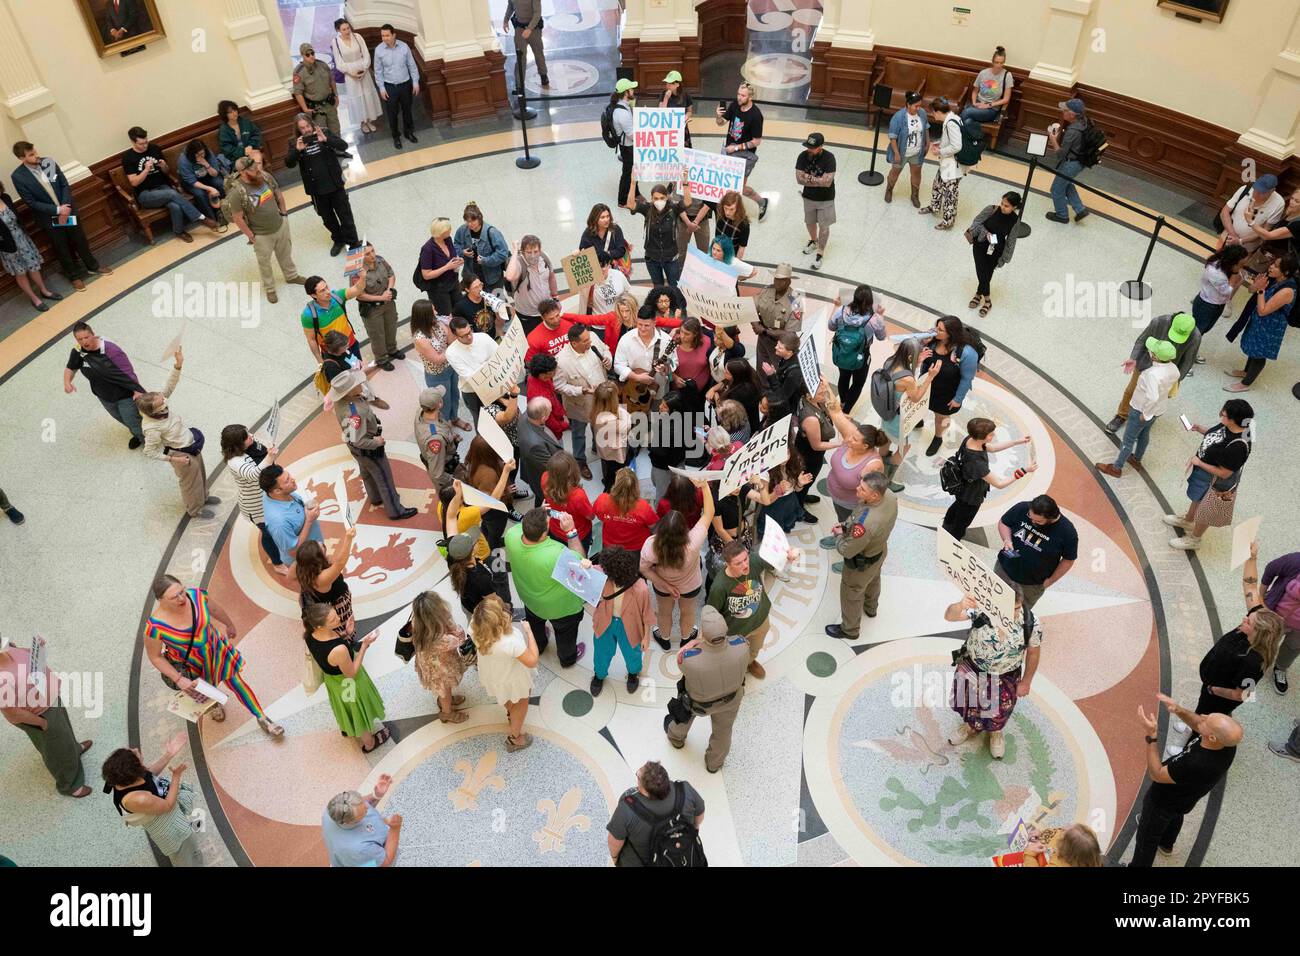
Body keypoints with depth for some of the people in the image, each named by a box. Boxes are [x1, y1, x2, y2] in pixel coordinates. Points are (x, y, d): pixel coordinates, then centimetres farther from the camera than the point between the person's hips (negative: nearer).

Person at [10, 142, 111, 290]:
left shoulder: (48, 162, -9)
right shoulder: (18, 176, -18)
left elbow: (65, 185, -3)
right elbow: (31, 202, -16)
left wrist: (65, 207, -14)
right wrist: (58, 210, -21)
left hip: (67, 210, 3)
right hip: (49, 218, -2)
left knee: (81, 241, 17)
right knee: (62, 249, 12)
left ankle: (93, 266, 39)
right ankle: (74, 276, 30)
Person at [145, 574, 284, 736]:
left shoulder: (197, 595, -30)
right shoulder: (155, 626, -37)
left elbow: (215, 609, -6)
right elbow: (155, 656, -19)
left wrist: (230, 625, 12)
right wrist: (178, 679, -20)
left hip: (215, 649, 1)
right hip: (190, 665, -1)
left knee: (235, 680, 17)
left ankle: (261, 718, 36)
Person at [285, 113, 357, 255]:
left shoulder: (325, 133, -6)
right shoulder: (294, 143, -4)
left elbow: (344, 145, -17)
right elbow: (289, 164, -13)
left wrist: (325, 139, -32)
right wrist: (297, 150, -30)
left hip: (335, 184, -2)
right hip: (316, 189, 2)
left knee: (345, 215, 6)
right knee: (327, 218, 18)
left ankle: (353, 243, 20)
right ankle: (339, 240, 39)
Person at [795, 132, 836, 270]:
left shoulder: (829, 158, -24)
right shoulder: (803, 156, -14)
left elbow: (827, 182, -28)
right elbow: (799, 179, -18)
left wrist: (809, 177, -20)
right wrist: (818, 180, -22)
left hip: (825, 199, -4)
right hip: (809, 197, 4)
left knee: (824, 227, 5)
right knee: (810, 222, 23)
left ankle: (820, 254, 21)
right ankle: (813, 241, 52)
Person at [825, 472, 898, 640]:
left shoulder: (866, 524, -48)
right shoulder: (889, 495, -25)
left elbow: (846, 551, -30)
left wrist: (839, 535, -12)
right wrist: (846, 524, -9)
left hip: (862, 562, -7)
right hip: (880, 550, 7)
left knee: (851, 594, 22)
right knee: (873, 581, 36)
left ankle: (850, 630, 48)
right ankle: (870, 608, 67)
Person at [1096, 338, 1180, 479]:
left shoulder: (1153, 374, -39)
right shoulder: (1173, 368, -13)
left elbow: (1152, 397, -46)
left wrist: (1145, 414, -30)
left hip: (1141, 410, -8)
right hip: (1159, 409, 8)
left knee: (1128, 439, 12)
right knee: (1144, 434, 30)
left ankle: (1116, 468, 31)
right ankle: (1136, 460, 52)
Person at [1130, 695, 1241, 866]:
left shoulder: (1196, 765, -49)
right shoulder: (1227, 742, -30)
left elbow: (1156, 774, -34)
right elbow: (1197, 723, -8)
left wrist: (1151, 735, -40)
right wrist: (1178, 710, -26)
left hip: (1164, 802, -8)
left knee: (1147, 838, 21)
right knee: (1174, 818, 39)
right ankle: (1166, 844, 69)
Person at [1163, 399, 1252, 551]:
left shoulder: (1238, 446, -41)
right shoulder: (1228, 425, -18)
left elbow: (1224, 473, -30)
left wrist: (1199, 463, -23)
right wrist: (1199, 428, -9)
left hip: (1215, 483, -8)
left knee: (1204, 511, 18)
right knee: (1197, 498, 33)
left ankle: (1194, 540, 43)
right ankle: (1187, 521, 60)